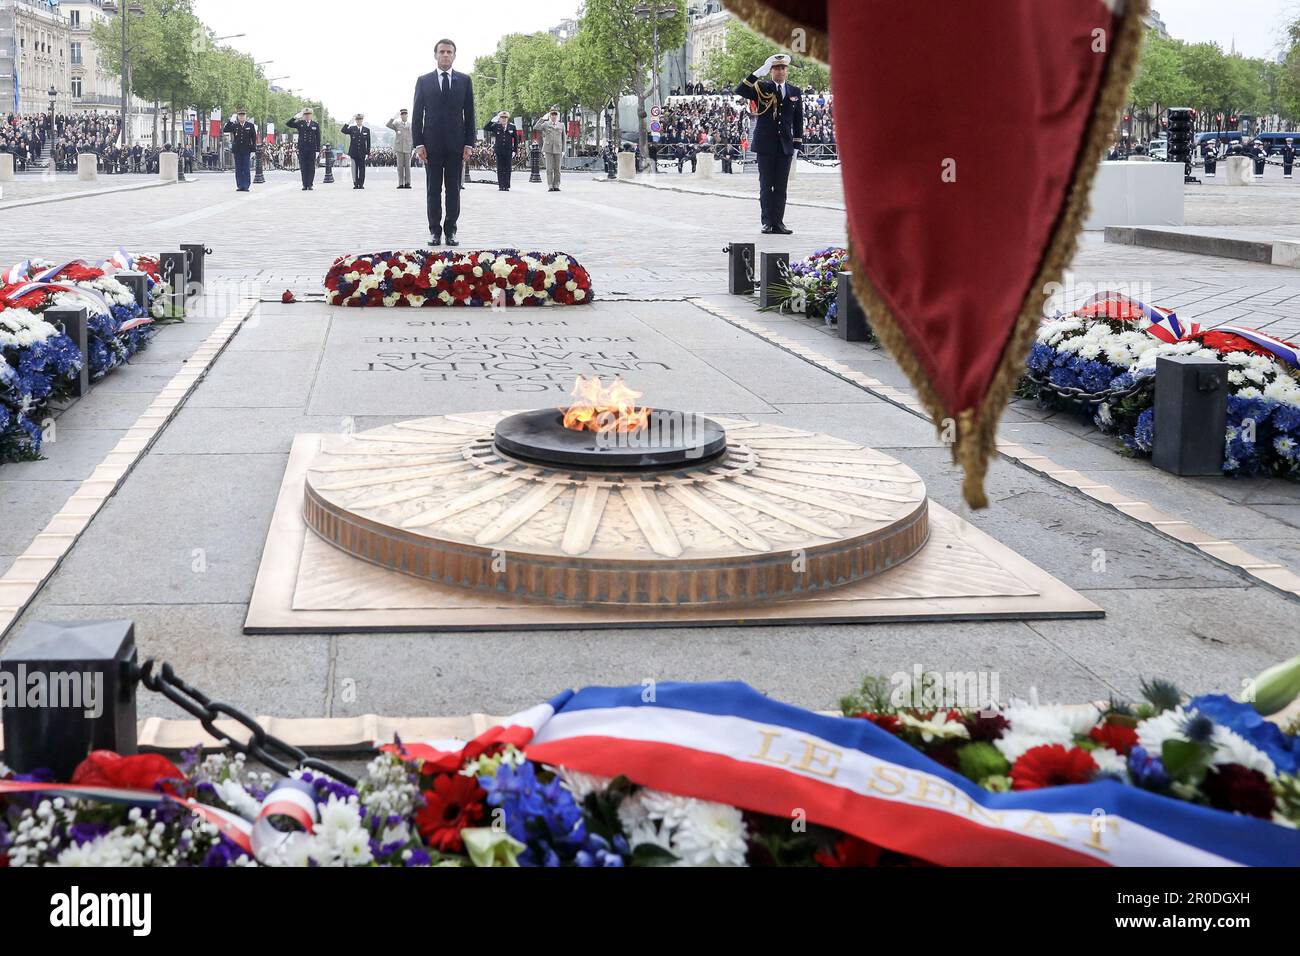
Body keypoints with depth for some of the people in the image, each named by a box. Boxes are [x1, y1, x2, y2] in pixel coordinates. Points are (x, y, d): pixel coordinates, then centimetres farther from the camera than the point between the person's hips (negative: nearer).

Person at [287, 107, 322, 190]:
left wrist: (318, 149, -2)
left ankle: (310, 184, 6)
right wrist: (295, 117, -10)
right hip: (302, 148, 0)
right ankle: (304, 185, 6)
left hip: (312, 149, 0)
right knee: (303, 167, 2)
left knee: (311, 167, 0)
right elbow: (288, 124, -1)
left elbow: (318, 138, 5)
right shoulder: (299, 124, 7)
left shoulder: (316, 125, 6)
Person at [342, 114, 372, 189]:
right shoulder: (352, 128, 5)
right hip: (354, 152, 0)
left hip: (362, 153, 0)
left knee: (362, 168, 0)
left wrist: (368, 152, 3)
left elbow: (368, 142, 8)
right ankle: (355, 184, 7)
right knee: (354, 168, 2)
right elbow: (344, 131, -10)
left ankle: (361, 184, 3)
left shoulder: (366, 130, 7)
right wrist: (346, 124, -22)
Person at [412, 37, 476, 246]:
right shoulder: (423, 81, 6)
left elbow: (469, 114, 6)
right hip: (432, 144, 0)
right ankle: (435, 231, 6)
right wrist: (418, 144, -5)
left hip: (455, 144, 0)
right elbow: (417, 114, 4)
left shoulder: (464, 81, 7)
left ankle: (451, 231, 7)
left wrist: (468, 144, -2)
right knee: (434, 190, 2)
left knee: (453, 190, 2)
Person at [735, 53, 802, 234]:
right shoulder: (761, 88, 2)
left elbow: (798, 122, 13)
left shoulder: (795, 93, 10)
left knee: (781, 186, 3)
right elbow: (740, 91, -14)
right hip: (765, 144, -2)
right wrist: (758, 73, -22)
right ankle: (767, 222, 5)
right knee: (766, 185, 1)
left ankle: (778, 222, 6)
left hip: (785, 146, 2)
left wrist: (797, 146, 6)